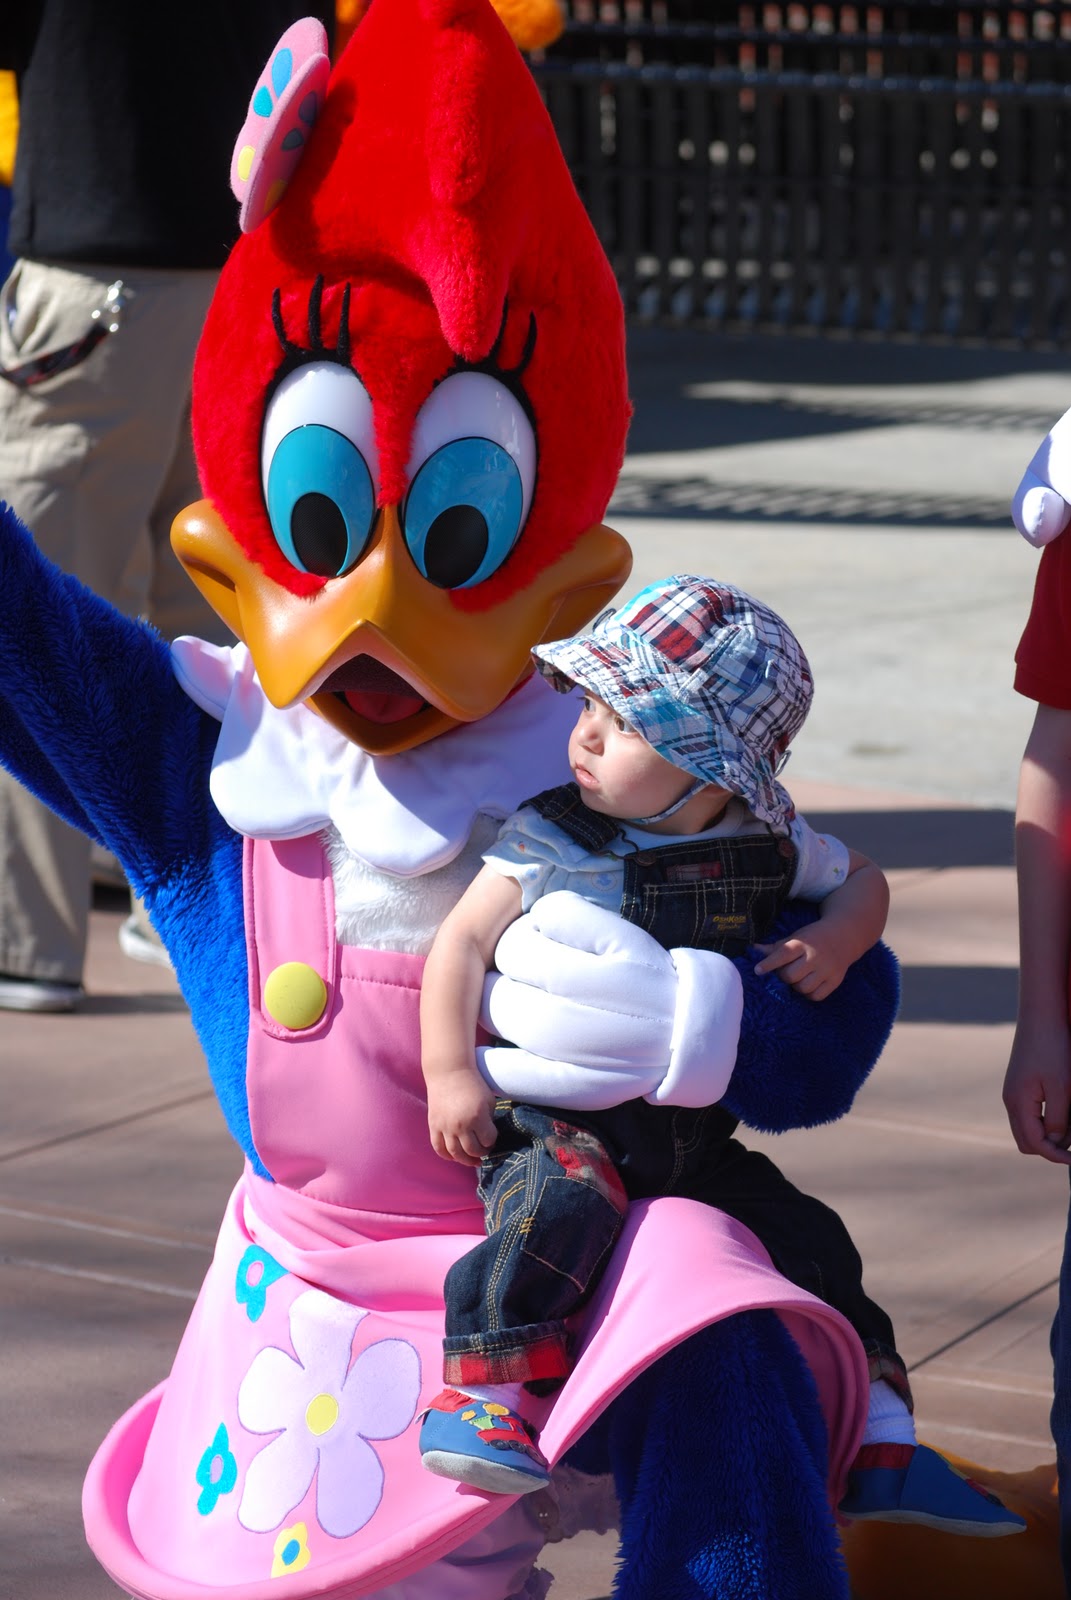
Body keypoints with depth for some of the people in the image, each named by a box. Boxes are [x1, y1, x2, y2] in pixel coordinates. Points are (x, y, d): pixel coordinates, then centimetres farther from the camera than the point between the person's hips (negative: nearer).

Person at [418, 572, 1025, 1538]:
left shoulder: (765, 843, 2)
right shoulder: (550, 841, -9)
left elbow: (863, 881, 18)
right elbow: (463, 942, -8)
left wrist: (835, 943, -4)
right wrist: (452, 1075, -17)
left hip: (692, 1132, 5)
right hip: (560, 1119, -5)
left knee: (813, 1244, 2)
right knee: (560, 1209, -35)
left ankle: (882, 1449, 13)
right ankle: (481, 1401, -27)